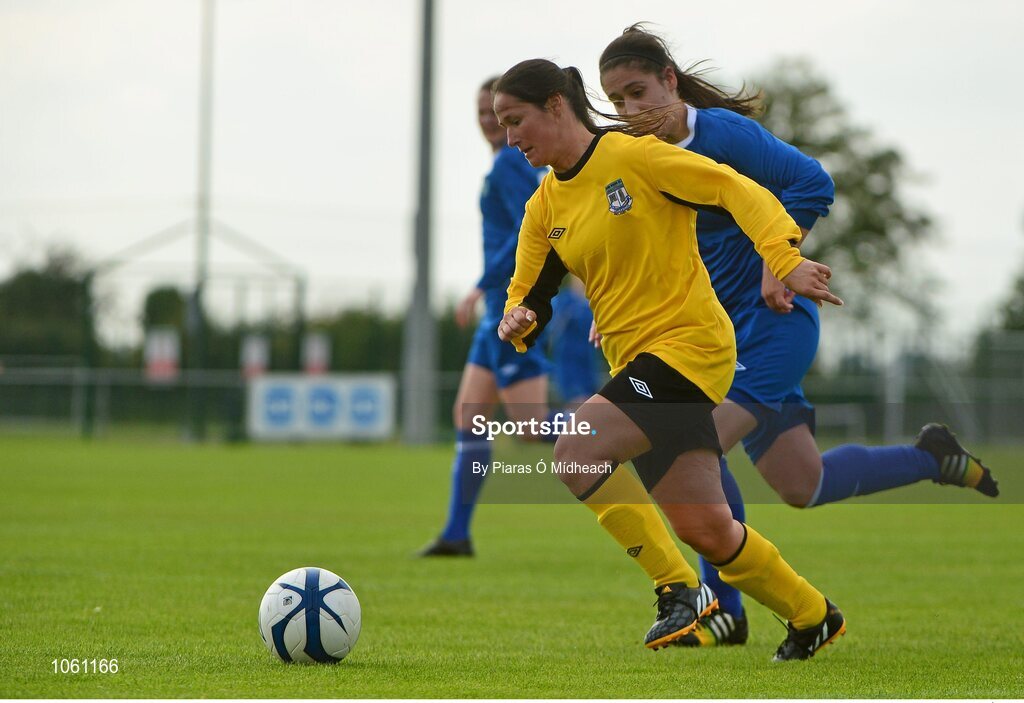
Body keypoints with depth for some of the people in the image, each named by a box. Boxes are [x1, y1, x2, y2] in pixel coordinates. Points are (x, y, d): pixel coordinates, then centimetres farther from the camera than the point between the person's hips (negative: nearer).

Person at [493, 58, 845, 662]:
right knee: (705, 528, 7)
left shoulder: (633, 156, -9)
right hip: (634, 359, 7)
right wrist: (518, 321, -9)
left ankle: (680, 592, -13)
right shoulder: (545, 206, 12)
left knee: (574, 456, -23)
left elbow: (739, 191, -12)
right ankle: (813, 617, 28)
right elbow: (528, 297, 15)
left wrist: (786, 261, -24)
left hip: (688, 341, -7)